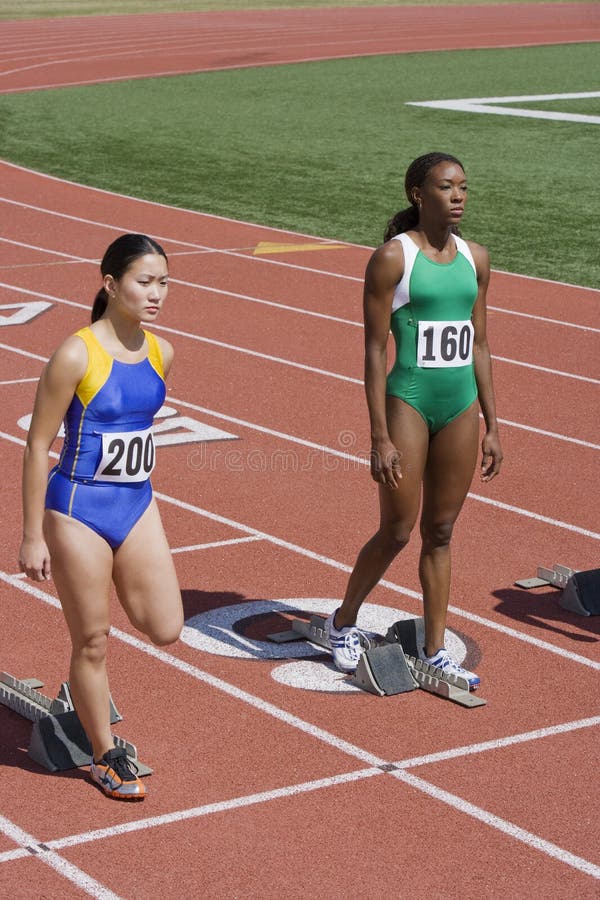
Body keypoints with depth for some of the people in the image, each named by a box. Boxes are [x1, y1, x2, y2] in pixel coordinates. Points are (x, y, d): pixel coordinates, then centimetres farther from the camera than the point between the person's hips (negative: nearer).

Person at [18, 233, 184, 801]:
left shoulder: (161, 353, 1)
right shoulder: (76, 356, -18)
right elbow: (38, 446, -13)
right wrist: (33, 537, -12)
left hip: (138, 505, 6)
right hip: (79, 512, -6)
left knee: (166, 629, 2)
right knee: (93, 644, 6)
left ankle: (105, 590, 32)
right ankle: (106, 758, 23)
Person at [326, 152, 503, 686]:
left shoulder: (475, 258, 7)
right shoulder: (392, 257, -10)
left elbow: (479, 347, 13)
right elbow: (375, 351, -10)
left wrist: (491, 427, 11)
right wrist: (380, 438, -14)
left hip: (462, 406, 5)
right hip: (409, 402, -5)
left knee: (441, 532, 11)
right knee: (396, 532, 1)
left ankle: (434, 652, 19)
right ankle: (344, 622, 25)